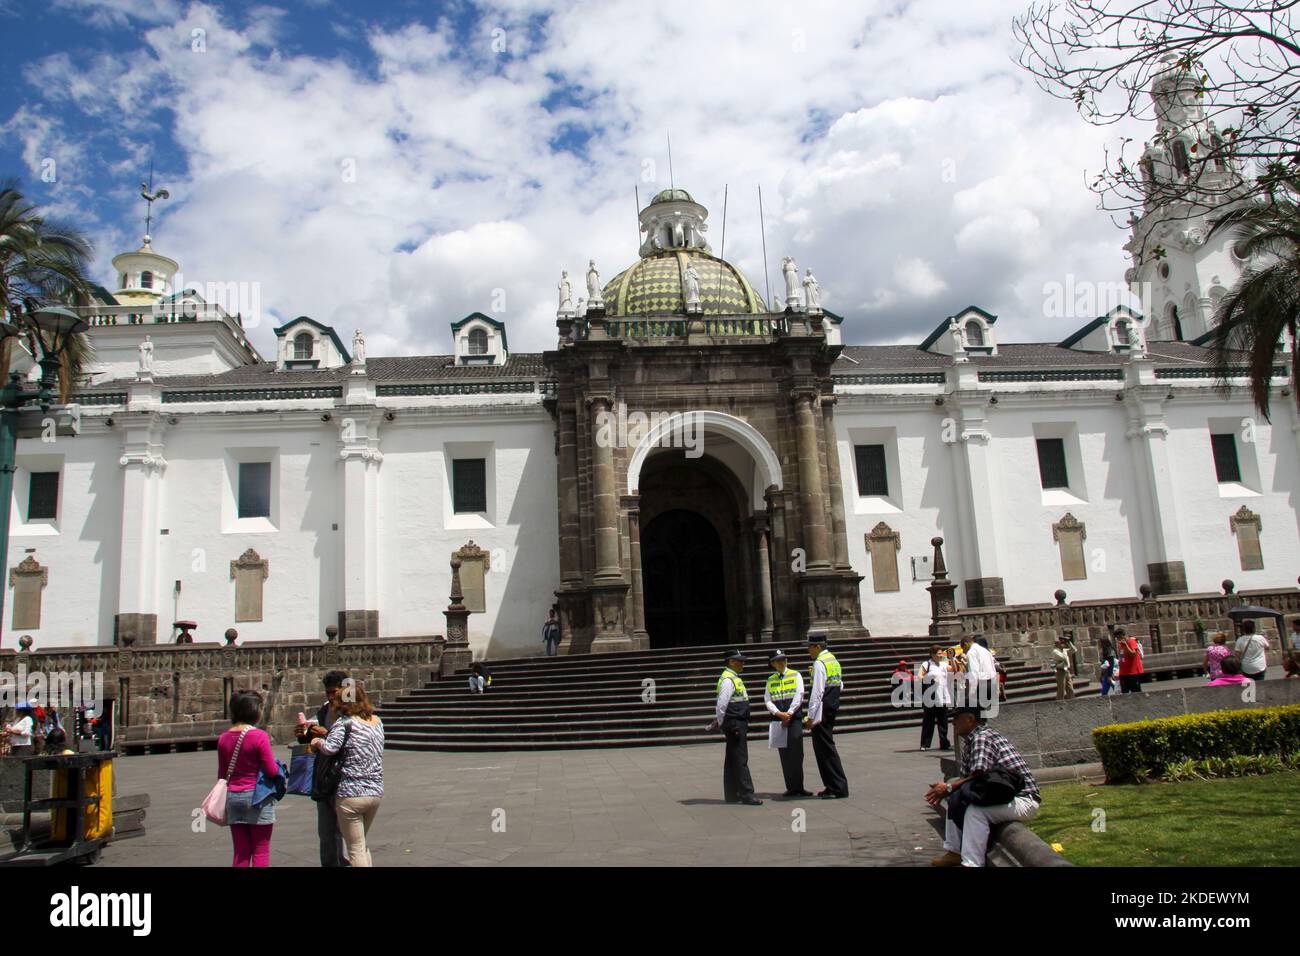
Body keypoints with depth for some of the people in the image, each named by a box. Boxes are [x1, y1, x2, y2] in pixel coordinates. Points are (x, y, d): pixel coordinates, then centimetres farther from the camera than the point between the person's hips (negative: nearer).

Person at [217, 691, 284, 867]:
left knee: (240, 852, 12)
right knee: (261, 851, 4)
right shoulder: (259, 736, -14)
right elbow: (272, 770, -13)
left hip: (232, 797, 5)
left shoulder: (223, 738, 3)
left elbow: (222, 774, 10)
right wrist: (277, 764, 8)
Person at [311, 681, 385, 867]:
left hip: (351, 794, -6)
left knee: (356, 849, 5)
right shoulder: (377, 721, 9)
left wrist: (318, 741, -4)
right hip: (376, 792, 6)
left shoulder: (345, 722, -12)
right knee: (362, 846, 23)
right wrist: (326, 733, 15)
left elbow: (330, 748, -25)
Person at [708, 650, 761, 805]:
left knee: (732, 760, 12)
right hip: (735, 725, -10)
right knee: (740, 760, -7)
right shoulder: (728, 680, -15)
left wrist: (719, 721, 21)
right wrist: (719, 722, -8)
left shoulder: (734, 678, 17)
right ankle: (746, 794, -5)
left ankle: (731, 795, 18)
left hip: (739, 725, 10)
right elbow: (721, 703, -19)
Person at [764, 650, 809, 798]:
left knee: (796, 754, -6)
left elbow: (798, 696, -5)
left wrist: (789, 714, -11)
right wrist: (779, 714, -10)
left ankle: (798, 788, -3)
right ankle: (790, 788, 9)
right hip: (778, 721, 3)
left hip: (794, 719, -3)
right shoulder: (770, 680, 12)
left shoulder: (796, 675, 4)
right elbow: (767, 701, 6)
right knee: (784, 755, 4)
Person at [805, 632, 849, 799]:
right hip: (832, 709, 10)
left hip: (821, 711, -10)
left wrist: (811, 716, -17)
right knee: (826, 748, 15)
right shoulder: (833, 660, 14)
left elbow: (817, 692, -19)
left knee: (825, 749, -3)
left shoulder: (819, 663, -15)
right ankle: (832, 786, 20)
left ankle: (839, 788, -1)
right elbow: (840, 686, 20)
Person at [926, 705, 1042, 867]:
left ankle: (971, 863, -27)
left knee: (975, 810, -31)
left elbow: (978, 776, -24)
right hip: (1005, 795, 11)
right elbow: (965, 777, 12)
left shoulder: (982, 737, -17)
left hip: (1024, 799, -11)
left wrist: (949, 788, -14)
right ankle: (954, 852, 12)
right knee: (955, 799, 8)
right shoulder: (970, 743, 13)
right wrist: (944, 790, -6)